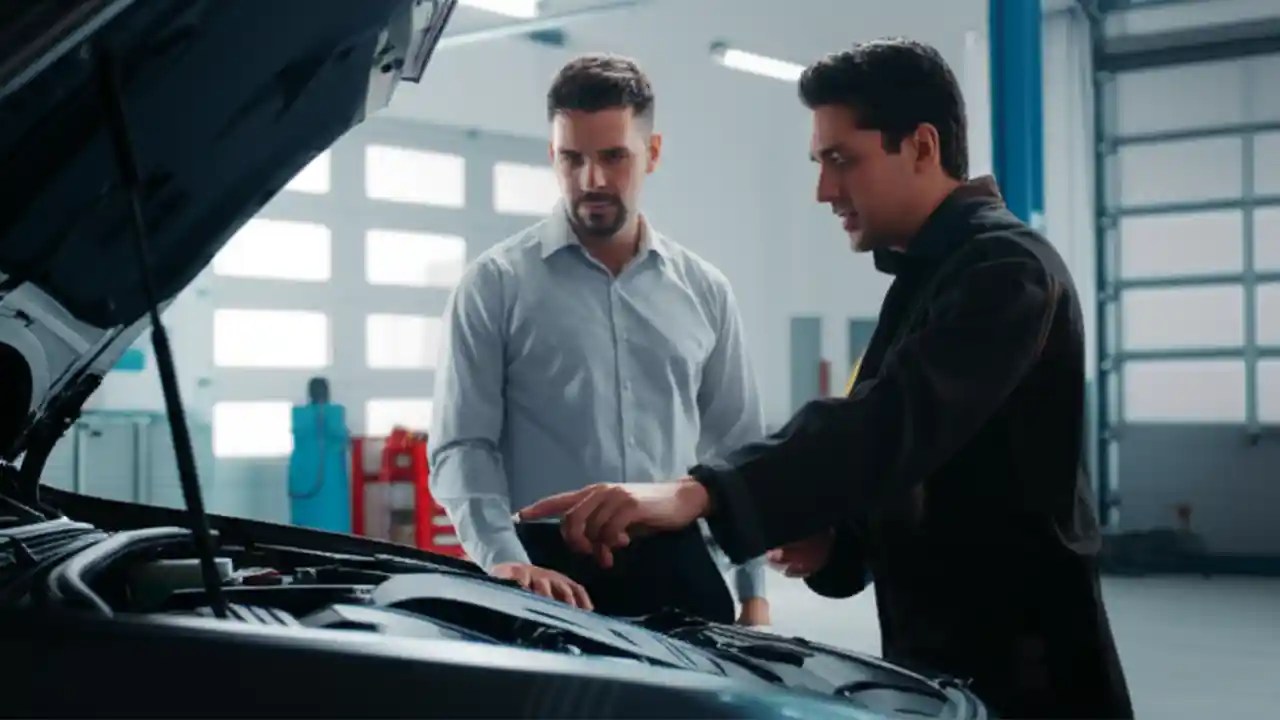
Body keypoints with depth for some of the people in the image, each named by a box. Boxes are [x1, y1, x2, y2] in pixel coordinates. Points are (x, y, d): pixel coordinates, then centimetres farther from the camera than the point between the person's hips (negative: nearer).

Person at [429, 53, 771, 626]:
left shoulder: (704, 291, 11)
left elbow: (739, 447, 14)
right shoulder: (495, 285, 1)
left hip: (678, 566, 3)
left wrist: (754, 590, 9)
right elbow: (462, 447, -5)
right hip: (548, 568, -3)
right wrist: (503, 557, -21)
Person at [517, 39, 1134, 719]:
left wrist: (701, 494, -43)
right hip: (939, 661, 9)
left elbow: (894, 422, -32)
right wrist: (834, 541, 1)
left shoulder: (1007, 268, -16)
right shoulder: (923, 279, 16)